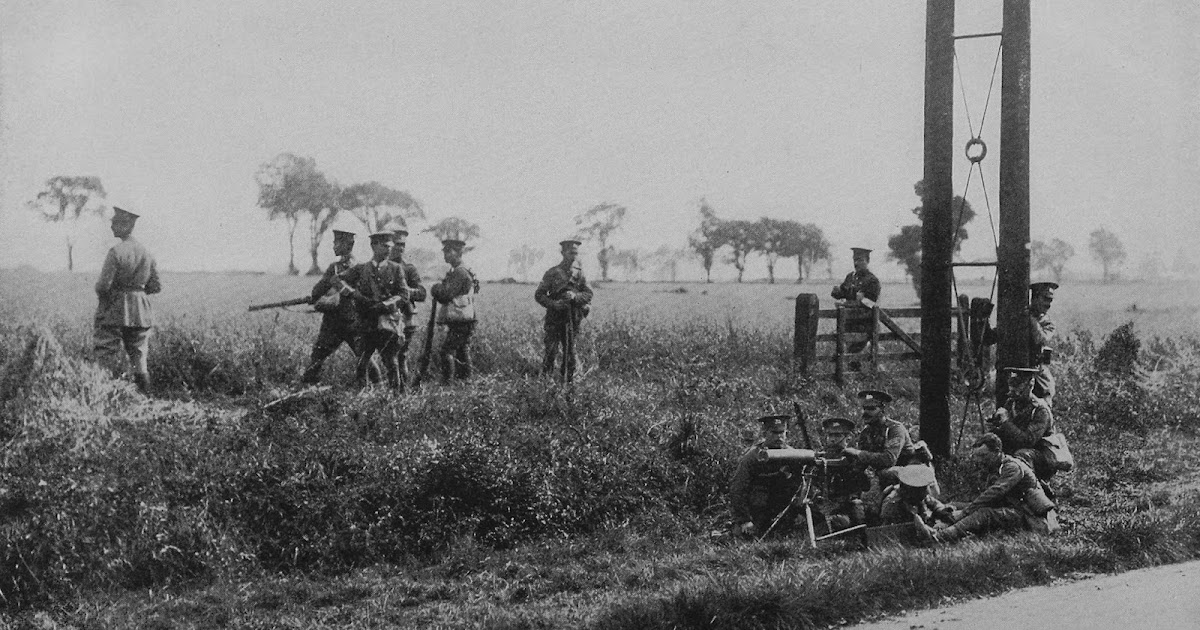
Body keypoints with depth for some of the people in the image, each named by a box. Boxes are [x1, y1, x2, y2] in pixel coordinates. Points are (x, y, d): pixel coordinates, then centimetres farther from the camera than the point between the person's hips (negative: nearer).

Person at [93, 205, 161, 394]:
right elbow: (156, 286, 8)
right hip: (141, 312, 6)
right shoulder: (146, 253, 5)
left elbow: (103, 285, -17)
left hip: (114, 310, -5)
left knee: (108, 357, 1)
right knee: (139, 356, 10)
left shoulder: (116, 251, -14)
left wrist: (100, 294, 4)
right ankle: (144, 395, 7)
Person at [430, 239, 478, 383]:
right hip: (463, 322, 10)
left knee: (446, 351, -13)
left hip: (460, 322, -10)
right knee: (462, 354, 12)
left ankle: (447, 381, -14)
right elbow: (446, 298, 23)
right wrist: (438, 290, 5)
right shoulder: (455, 272, 19)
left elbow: (446, 295, -19)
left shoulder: (460, 273, -14)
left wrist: (435, 289, -2)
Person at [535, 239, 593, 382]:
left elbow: (588, 293, 4)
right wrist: (553, 304, -17)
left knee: (570, 352, 6)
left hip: (573, 320, 3)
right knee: (551, 351, -8)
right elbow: (539, 295, 0)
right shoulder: (552, 272, -1)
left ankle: (568, 380, 14)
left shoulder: (579, 273, 8)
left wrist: (575, 296, -16)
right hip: (554, 318, -3)